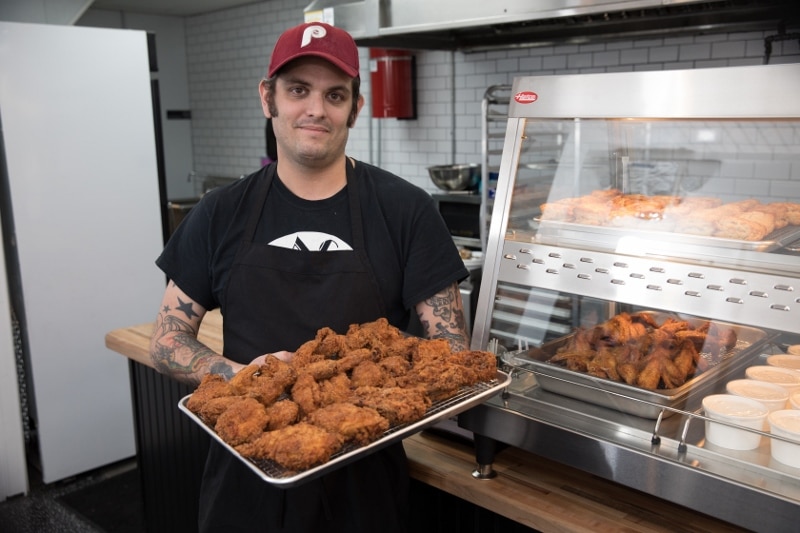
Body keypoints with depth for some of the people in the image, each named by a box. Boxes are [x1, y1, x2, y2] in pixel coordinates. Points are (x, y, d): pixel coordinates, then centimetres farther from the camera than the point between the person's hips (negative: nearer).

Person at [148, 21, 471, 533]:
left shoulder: (405, 211, -8)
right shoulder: (221, 214, -2)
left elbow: (451, 350, -7)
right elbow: (167, 341, 2)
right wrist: (240, 374, -17)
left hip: (364, 479, -1)